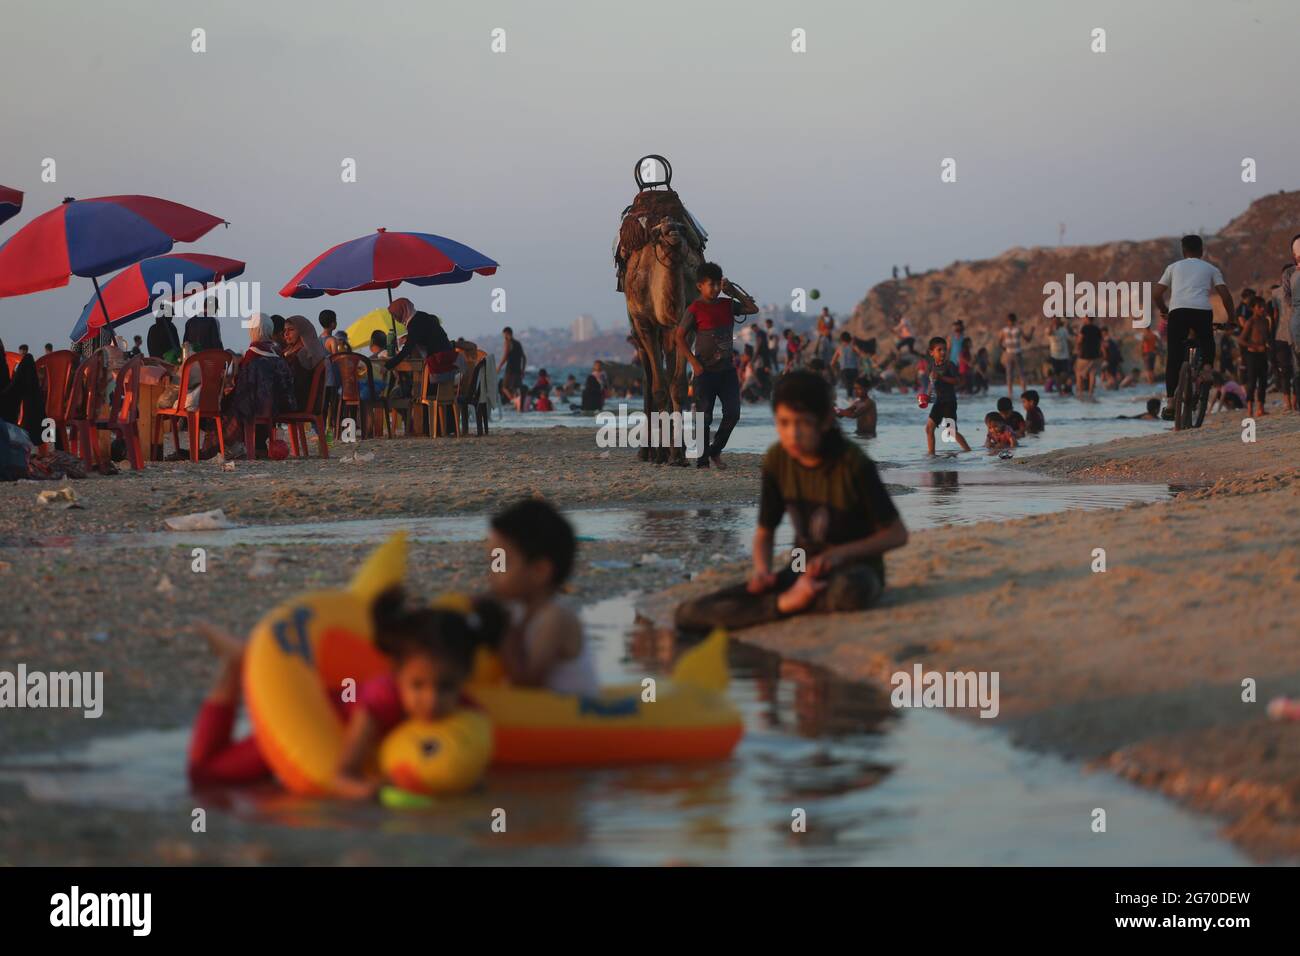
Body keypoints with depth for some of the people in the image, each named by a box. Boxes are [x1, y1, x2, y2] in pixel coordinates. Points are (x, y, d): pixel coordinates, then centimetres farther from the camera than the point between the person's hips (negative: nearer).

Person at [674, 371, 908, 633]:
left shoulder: (852, 463, -16)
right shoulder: (777, 460, -3)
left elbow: (897, 534, -8)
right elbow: (764, 532, 9)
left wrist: (841, 553, -22)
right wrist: (762, 570, -14)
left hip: (853, 571, -4)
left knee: (849, 591, -46)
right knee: (689, 613, -16)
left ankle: (792, 603, -19)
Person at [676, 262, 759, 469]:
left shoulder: (727, 305, 7)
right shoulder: (695, 309, -8)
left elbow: (753, 308, 13)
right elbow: (679, 336, -8)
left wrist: (734, 291, 3)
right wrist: (694, 363, -13)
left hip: (726, 369, 5)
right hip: (705, 371, -5)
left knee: (733, 413, -1)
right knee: (705, 416, -1)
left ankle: (716, 451, 17)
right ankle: (703, 459, 8)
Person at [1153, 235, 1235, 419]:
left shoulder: (1174, 267, 25)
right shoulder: (1211, 269, 23)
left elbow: (1156, 293, 18)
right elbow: (1225, 295, 11)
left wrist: (1164, 312, 33)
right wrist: (1231, 320, 20)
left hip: (1178, 311, 0)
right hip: (1203, 311, 0)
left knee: (1174, 358, 4)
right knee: (1207, 345, 25)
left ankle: (1170, 404, -2)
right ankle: (1208, 367, -5)